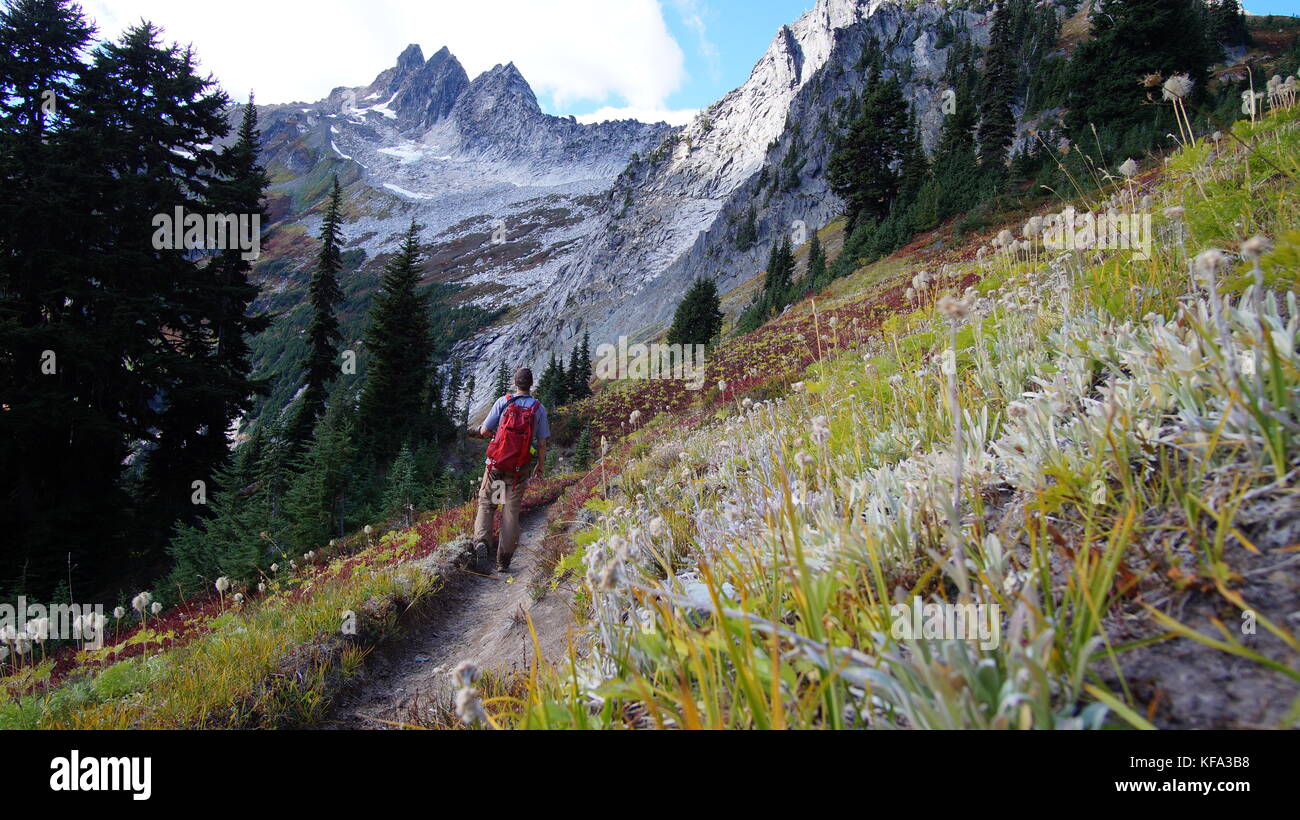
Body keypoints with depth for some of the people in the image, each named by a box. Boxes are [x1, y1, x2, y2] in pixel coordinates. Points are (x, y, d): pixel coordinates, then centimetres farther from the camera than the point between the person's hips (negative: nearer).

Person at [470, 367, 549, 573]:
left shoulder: (503, 401, -3)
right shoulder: (539, 408, 1)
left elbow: (484, 431, -4)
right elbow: (542, 442, 1)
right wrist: (541, 465, 16)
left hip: (496, 463, -1)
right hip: (521, 468, 1)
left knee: (485, 503, 15)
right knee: (511, 511, 6)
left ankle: (480, 539, -9)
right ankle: (503, 562, 7)